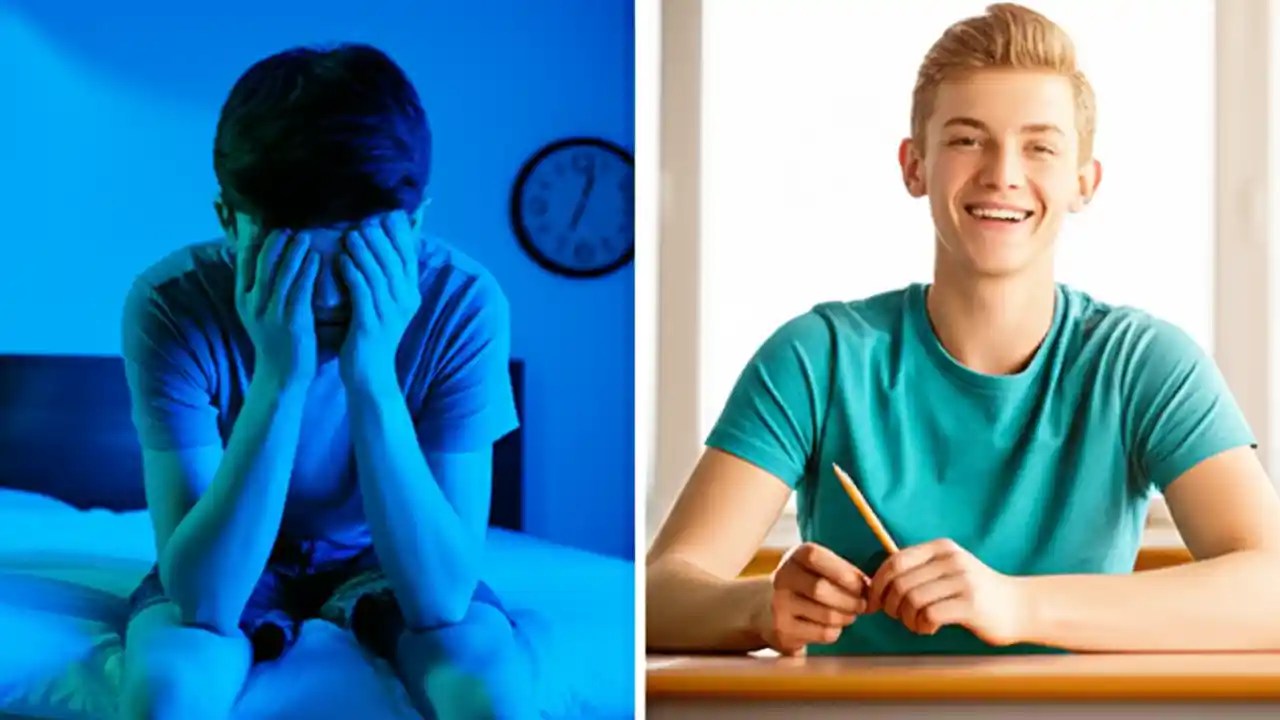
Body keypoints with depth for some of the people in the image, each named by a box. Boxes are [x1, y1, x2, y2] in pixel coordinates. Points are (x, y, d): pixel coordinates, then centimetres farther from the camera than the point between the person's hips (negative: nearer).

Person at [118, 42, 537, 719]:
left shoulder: (463, 304, -25)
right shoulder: (172, 304, -27)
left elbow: (440, 598, -30)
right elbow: (204, 602, -33)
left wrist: (373, 378, -40)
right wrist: (279, 379, -42)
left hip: (392, 562, 1)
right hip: (227, 565, 0)